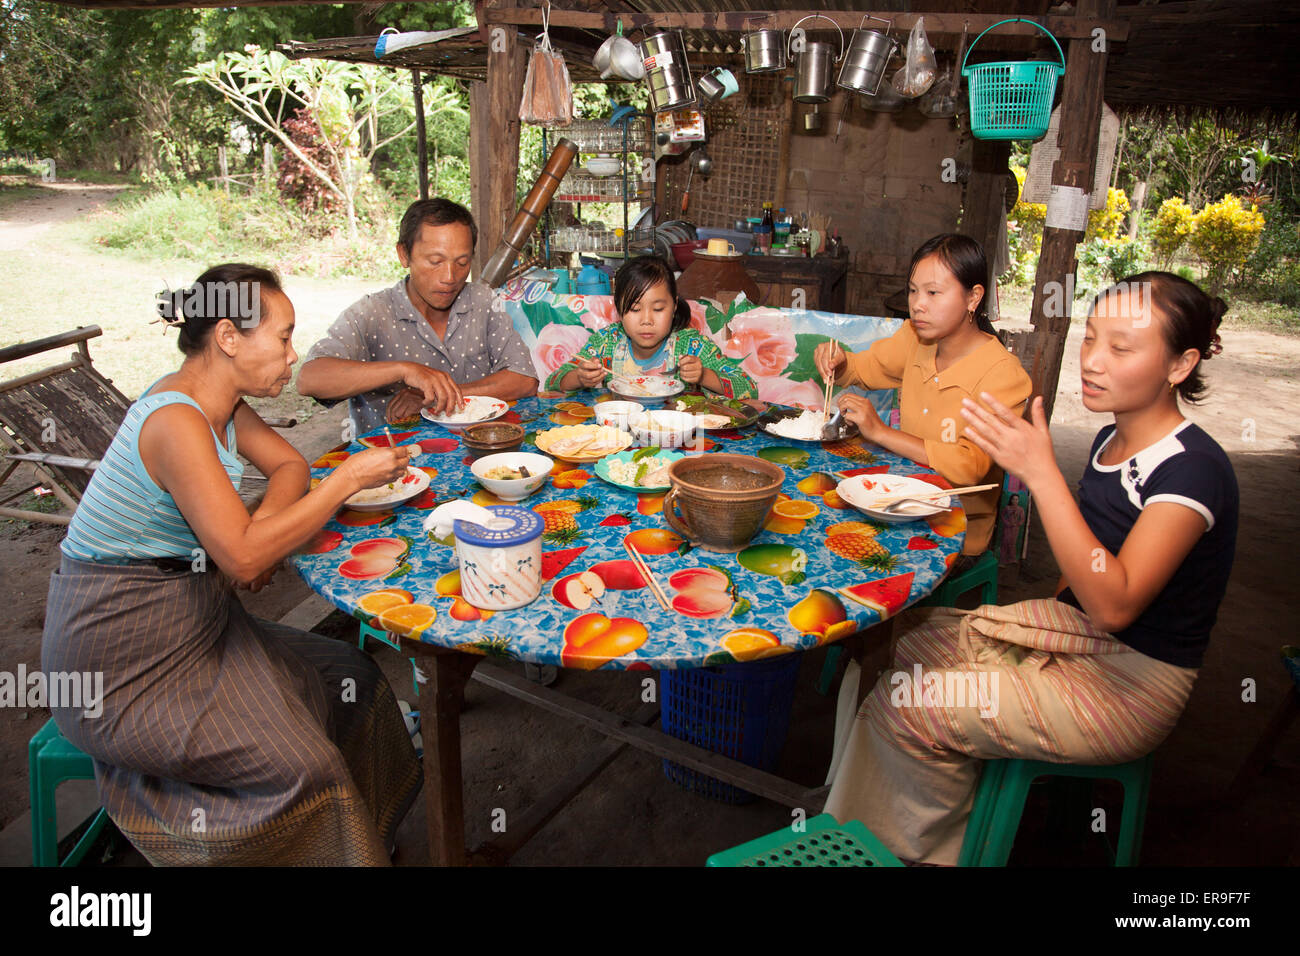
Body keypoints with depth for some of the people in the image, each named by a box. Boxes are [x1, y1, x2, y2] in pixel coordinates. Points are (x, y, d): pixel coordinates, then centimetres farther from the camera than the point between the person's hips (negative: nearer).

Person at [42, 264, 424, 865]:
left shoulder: (217, 401, 3)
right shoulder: (175, 421, -26)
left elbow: (290, 466, 11)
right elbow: (243, 556, -30)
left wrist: (261, 528, -10)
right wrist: (349, 478, -24)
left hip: (190, 623, 10)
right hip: (118, 668, -10)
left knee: (348, 681, 6)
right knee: (303, 767, -18)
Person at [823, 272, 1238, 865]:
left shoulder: (1194, 469, -21)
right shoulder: (1110, 442, 5)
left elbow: (1114, 604, -32)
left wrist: (1039, 472, -35)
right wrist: (1050, 628, 1)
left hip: (1132, 685, -8)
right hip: (1075, 643, 8)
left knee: (907, 707, -17)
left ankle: (933, 847, 13)